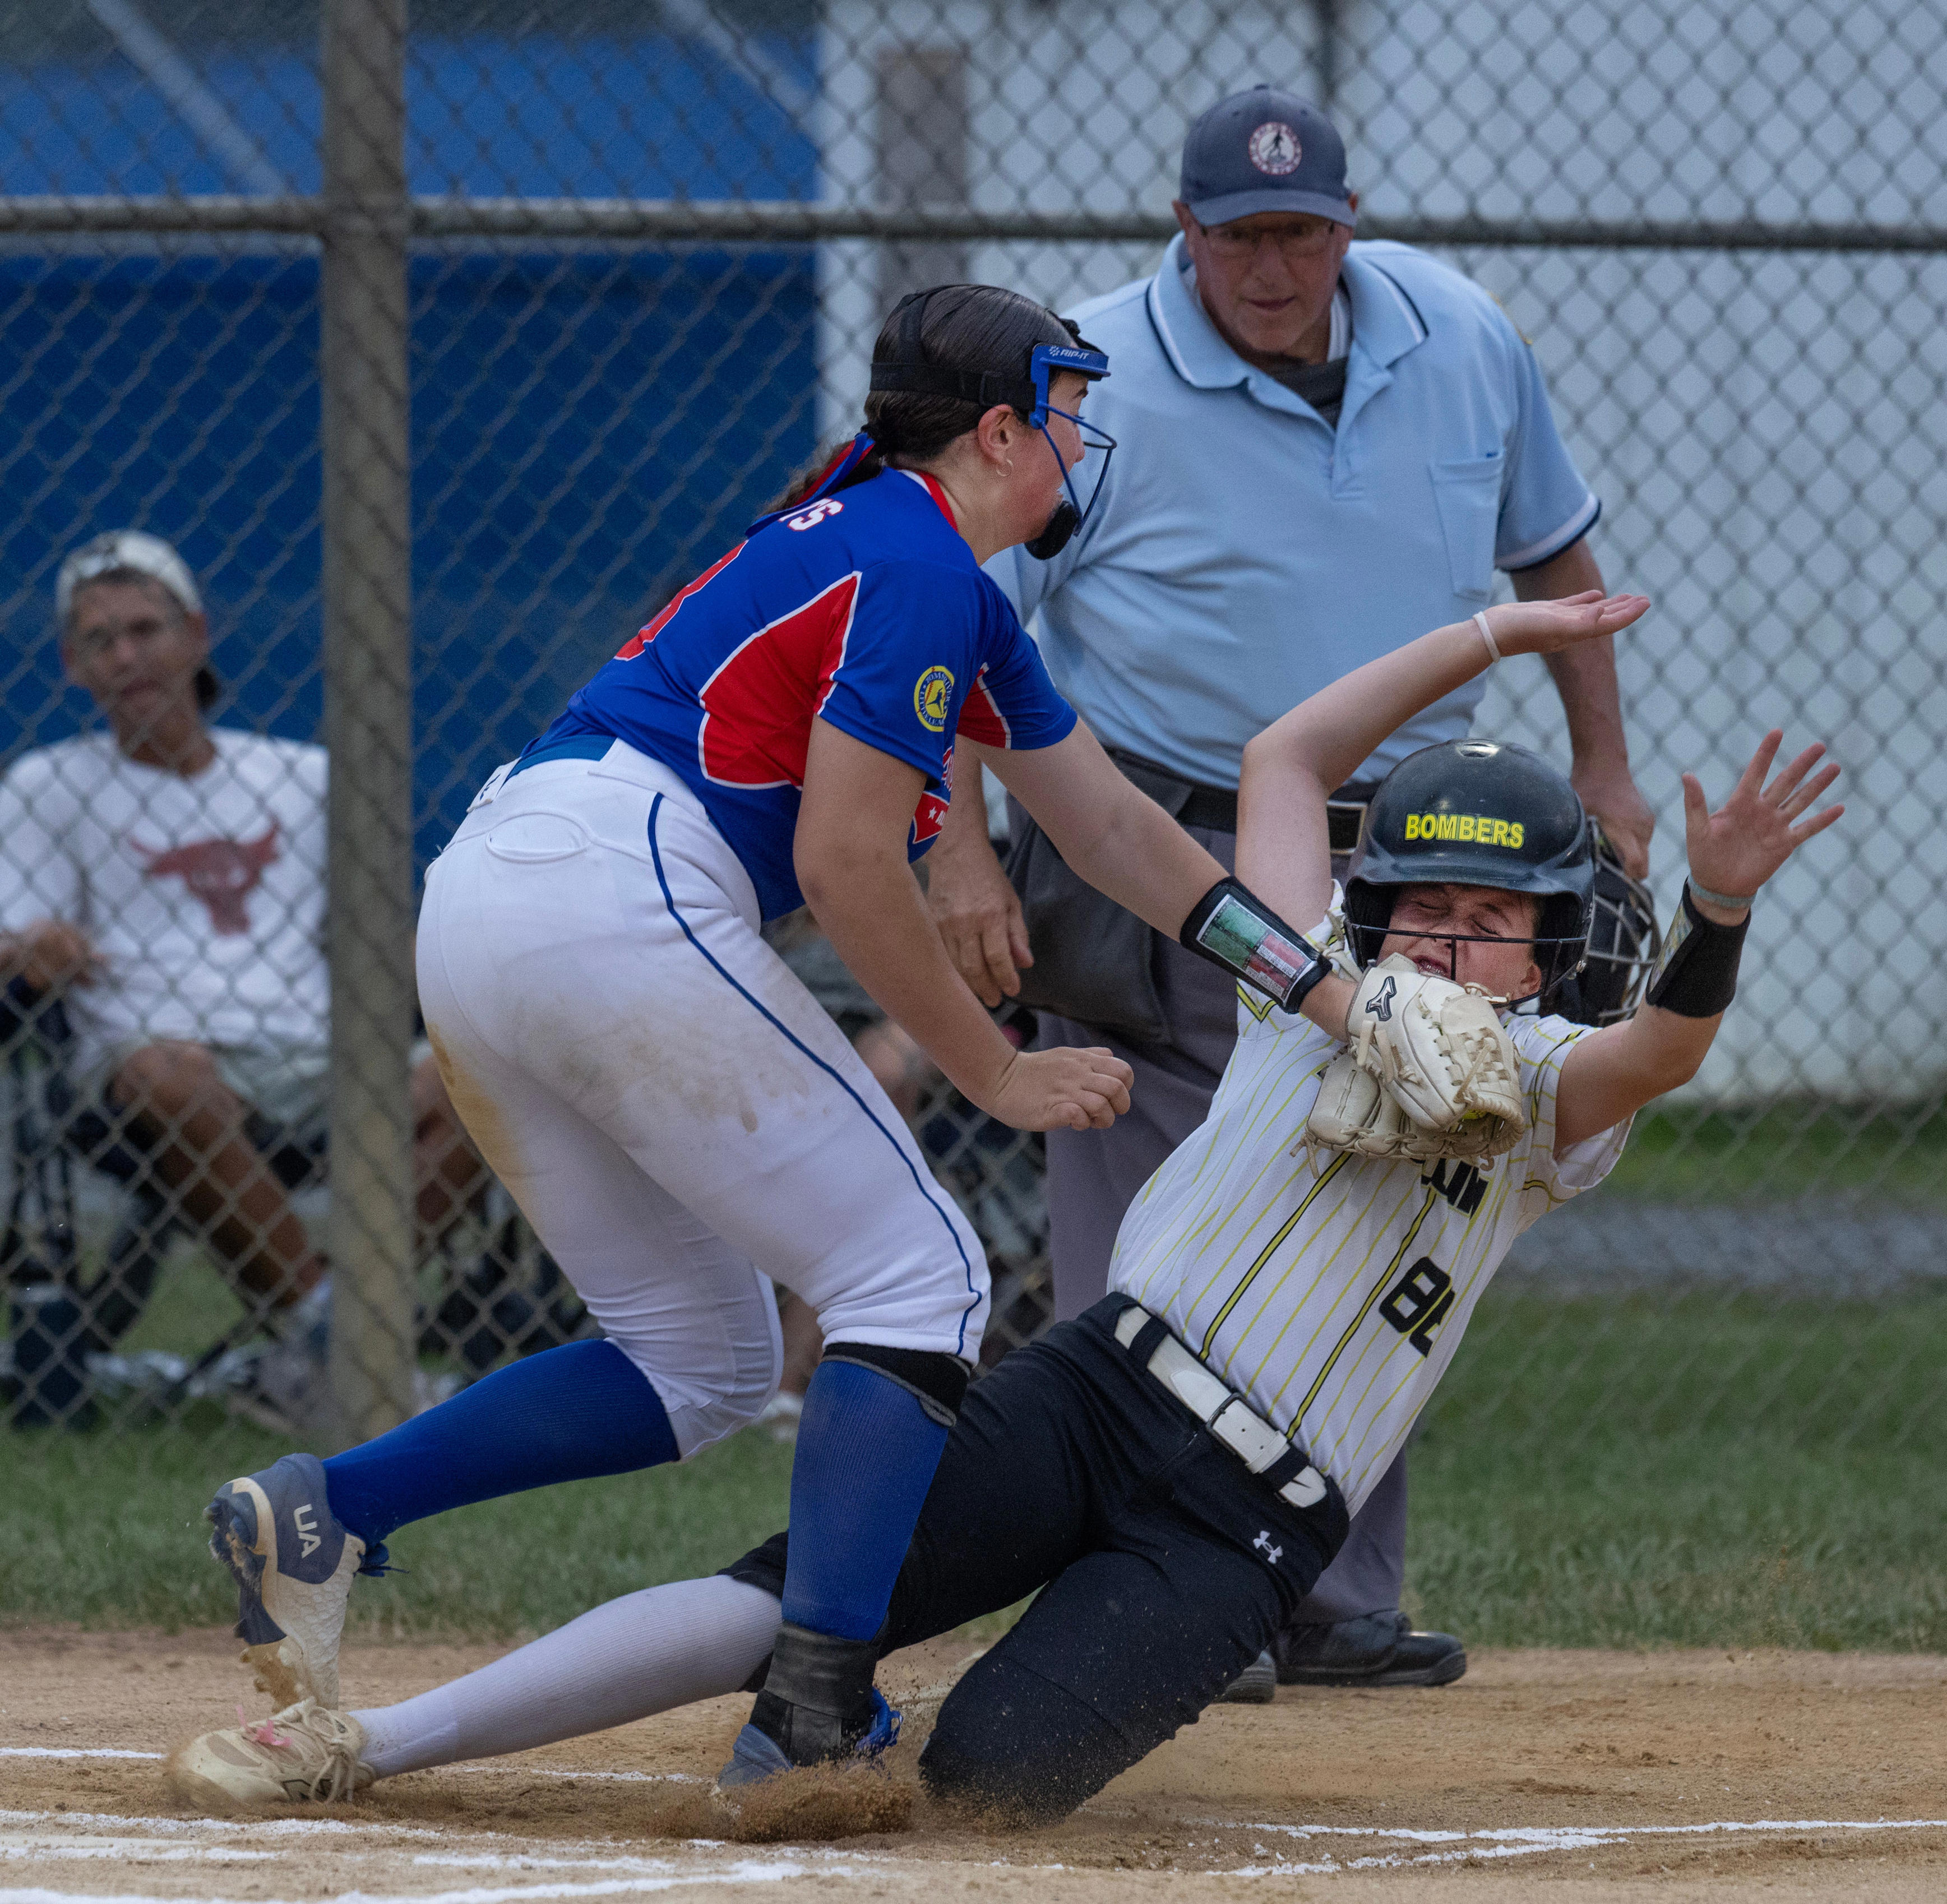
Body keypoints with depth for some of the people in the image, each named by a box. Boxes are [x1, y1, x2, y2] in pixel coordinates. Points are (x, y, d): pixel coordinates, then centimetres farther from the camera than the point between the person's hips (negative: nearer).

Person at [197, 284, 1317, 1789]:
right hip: (622, 900, -10)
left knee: (702, 1364, 15)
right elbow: (845, 863, -11)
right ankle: (819, 1704, -19)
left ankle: (323, 1508, 2)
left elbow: (1117, 832, 30)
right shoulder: (920, 565, -4)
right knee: (919, 1281, -5)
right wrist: (998, 1073, -2)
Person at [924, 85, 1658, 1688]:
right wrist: (965, 845, -22)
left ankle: (1343, 1604, 17)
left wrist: (1601, 768, 13)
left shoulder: (1463, 341, 2)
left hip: (1398, 868, 5)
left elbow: (1551, 547, 17)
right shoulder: (1092, 387, -13)